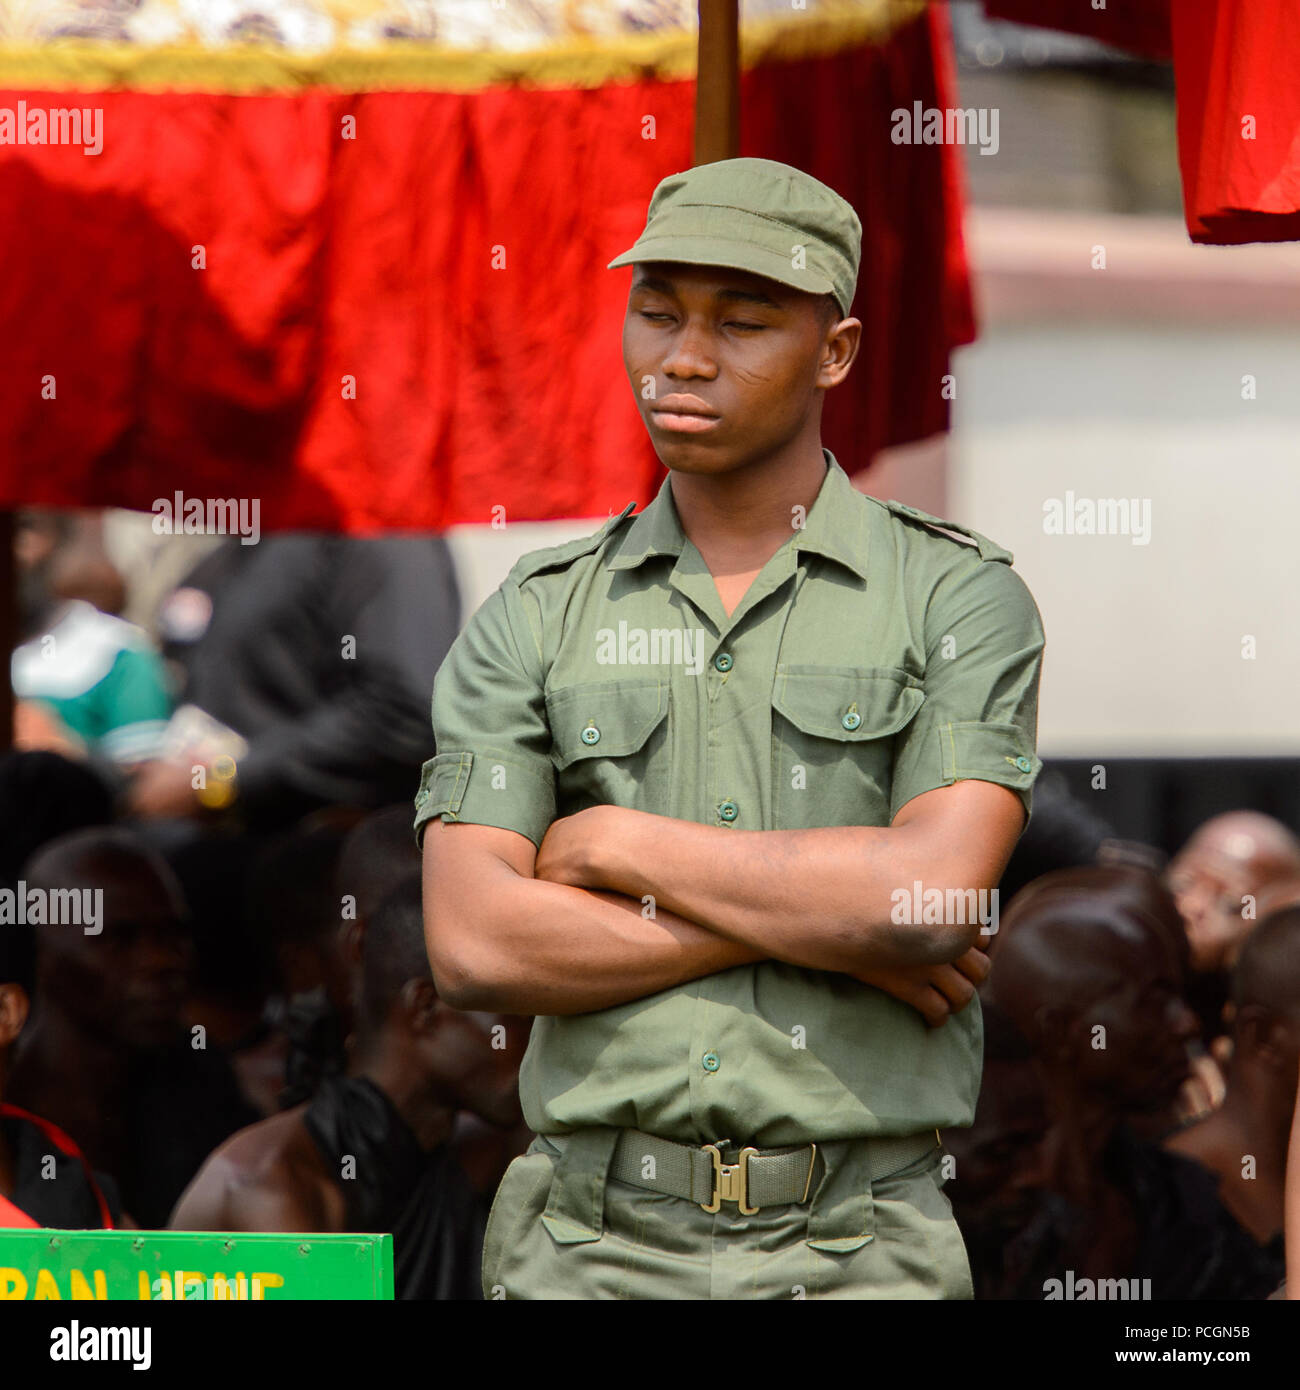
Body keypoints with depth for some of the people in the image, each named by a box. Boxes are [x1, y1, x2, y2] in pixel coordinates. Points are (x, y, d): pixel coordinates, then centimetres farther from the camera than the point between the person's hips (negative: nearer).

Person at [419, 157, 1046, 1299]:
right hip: (593, 1251, 2)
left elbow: (932, 896, -13)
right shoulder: (533, 623, 8)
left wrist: (622, 845, -5)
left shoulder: (961, 597, 2)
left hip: (858, 1255, -1)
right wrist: (820, 924, -9)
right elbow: (475, 946, -5)